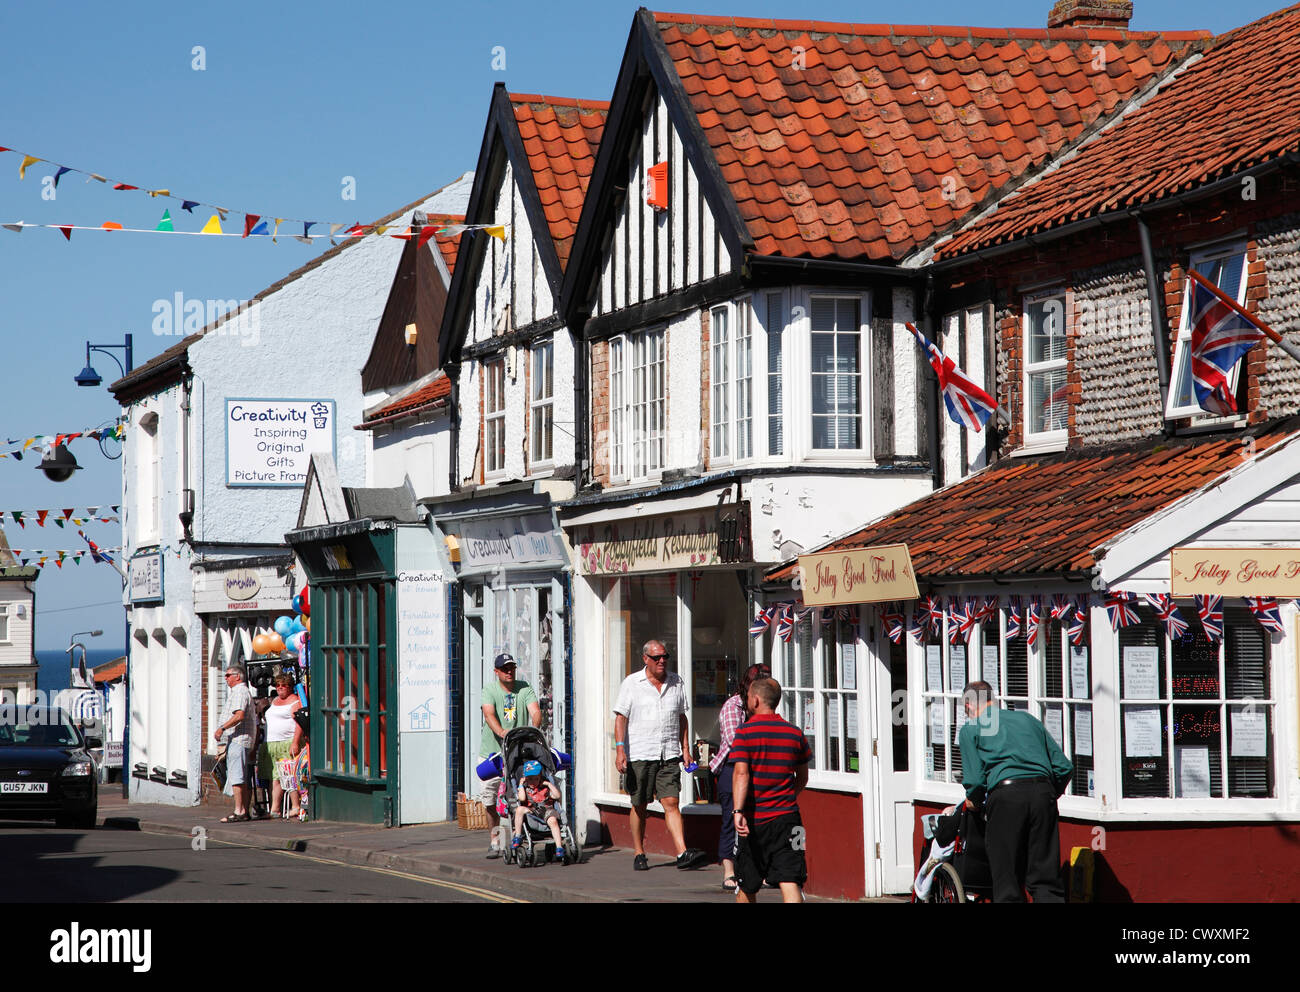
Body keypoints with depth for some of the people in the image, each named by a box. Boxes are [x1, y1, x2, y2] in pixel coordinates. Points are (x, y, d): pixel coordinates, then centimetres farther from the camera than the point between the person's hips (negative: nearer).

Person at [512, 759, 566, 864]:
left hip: (546, 810, -1)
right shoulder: (524, 788, 14)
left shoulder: (545, 788, 14)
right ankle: (518, 836, -22)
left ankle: (559, 847, -36)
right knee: (520, 809, -29)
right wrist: (521, 784, 3)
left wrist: (548, 783, 3)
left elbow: (557, 795, 1)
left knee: (553, 820, -33)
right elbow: (522, 798, -6)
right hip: (530, 811, 1)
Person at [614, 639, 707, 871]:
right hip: (639, 754, -2)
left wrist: (686, 748, 13)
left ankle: (683, 853, -19)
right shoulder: (631, 683, 1)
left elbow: (682, 717, 19)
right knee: (639, 806, 5)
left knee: (671, 802, -9)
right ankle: (638, 854, 17)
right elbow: (621, 718, -2)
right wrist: (620, 750, -12)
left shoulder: (676, 682, 11)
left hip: (669, 755, 2)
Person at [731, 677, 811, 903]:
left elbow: (741, 774, -17)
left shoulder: (744, 733, -4)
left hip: (752, 819, -2)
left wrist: (738, 811, -25)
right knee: (790, 881, -8)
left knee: (746, 887, 14)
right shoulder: (795, 733, 6)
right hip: (786, 817, 2)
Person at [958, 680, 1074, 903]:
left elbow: (975, 778, 1)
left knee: (1007, 884, 2)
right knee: (1046, 879, 5)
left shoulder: (970, 729, 14)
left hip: (1005, 794, -3)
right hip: (1042, 790, 4)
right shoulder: (1027, 719, 26)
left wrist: (973, 801, 22)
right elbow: (1064, 767, 19)